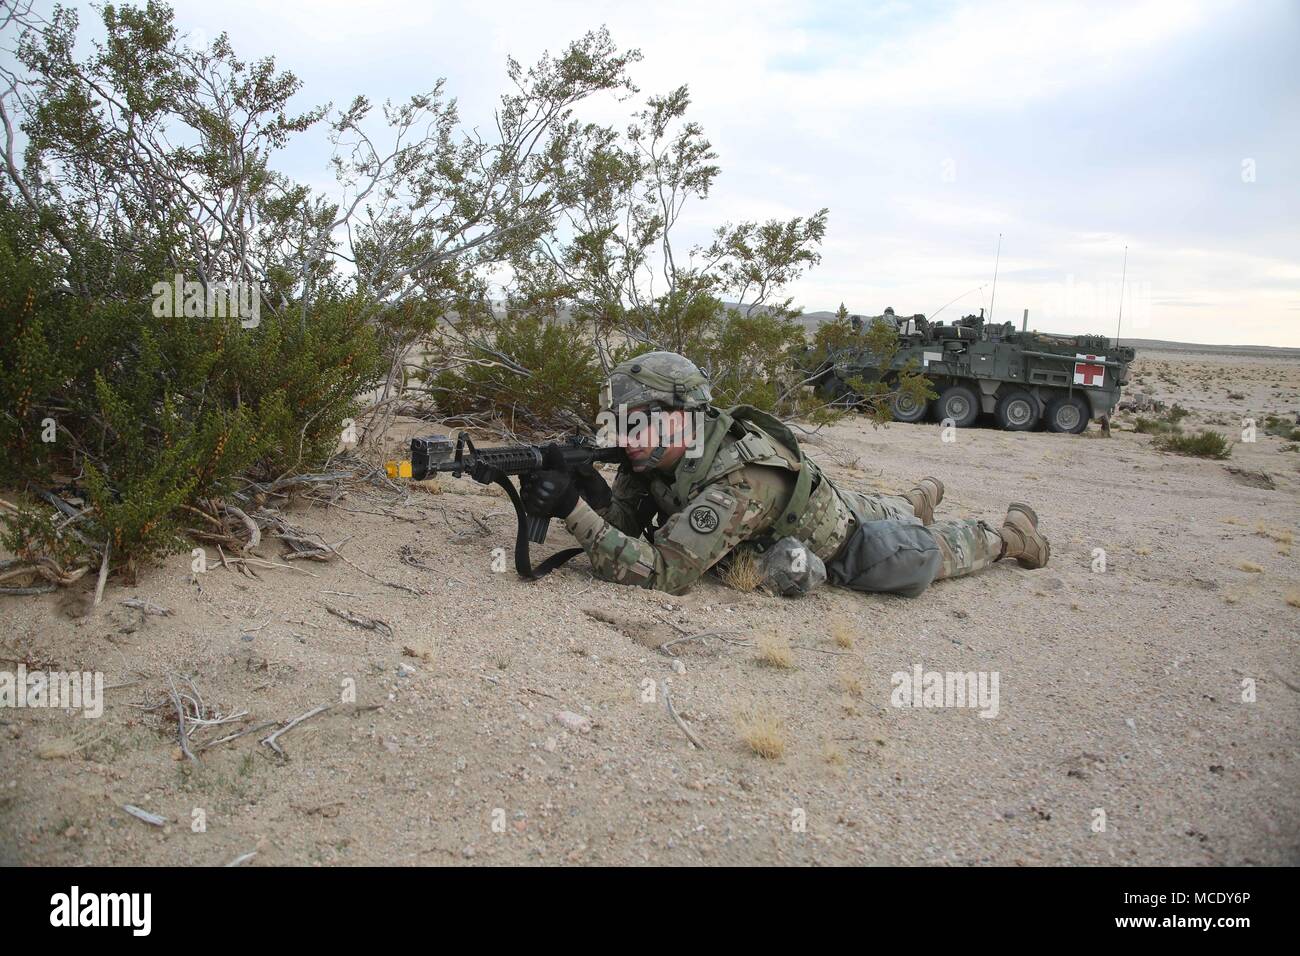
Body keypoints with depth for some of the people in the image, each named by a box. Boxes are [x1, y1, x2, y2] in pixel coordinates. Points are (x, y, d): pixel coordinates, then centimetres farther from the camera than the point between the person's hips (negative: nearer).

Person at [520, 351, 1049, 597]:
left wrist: (574, 510, -56)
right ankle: (918, 499, 69)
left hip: (854, 543, -7)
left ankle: (1010, 533, 47)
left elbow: (663, 572, -51)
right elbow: (624, 528, -17)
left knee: (929, 554, 20)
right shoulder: (658, 457, -23)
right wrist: (591, 492, -38)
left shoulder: (737, 481, -47)